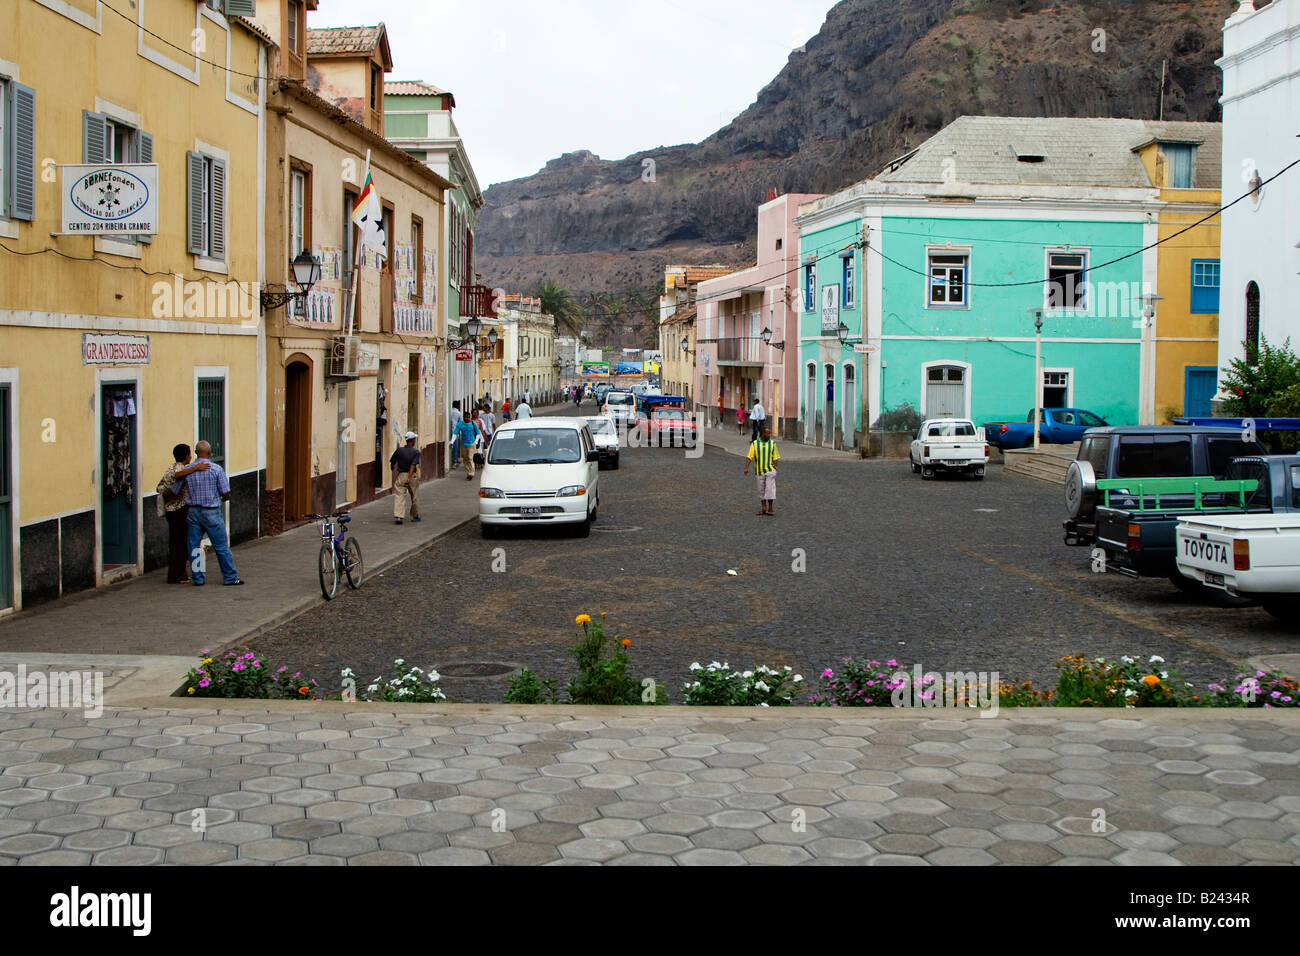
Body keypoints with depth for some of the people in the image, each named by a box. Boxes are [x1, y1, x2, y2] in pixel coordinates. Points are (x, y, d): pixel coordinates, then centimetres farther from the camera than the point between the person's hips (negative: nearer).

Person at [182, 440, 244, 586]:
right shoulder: (216, 469, -9)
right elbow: (226, 493, -8)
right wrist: (223, 498, 15)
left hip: (193, 512, 3)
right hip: (212, 513, -3)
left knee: (194, 546, 10)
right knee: (221, 547, 4)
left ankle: (197, 578, 13)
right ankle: (230, 577, 9)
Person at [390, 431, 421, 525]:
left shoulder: (399, 450, -1)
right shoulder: (416, 452, -8)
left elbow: (392, 463, 6)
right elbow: (413, 465, -20)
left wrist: (394, 471, 26)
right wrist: (409, 477, -25)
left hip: (400, 476, 1)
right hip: (412, 476, -1)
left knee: (399, 497, -4)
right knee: (414, 497, 15)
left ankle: (398, 516, -19)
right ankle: (415, 516, 25)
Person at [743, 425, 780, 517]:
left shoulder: (772, 443, 3)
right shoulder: (755, 444, 0)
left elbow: (775, 457, 6)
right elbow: (749, 457, -3)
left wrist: (774, 467, -5)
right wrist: (746, 467, -14)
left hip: (770, 471, -1)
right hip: (760, 471, 1)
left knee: (770, 489, -10)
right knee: (761, 490, 8)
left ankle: (770, 508, -5)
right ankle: (763, 508, 20)